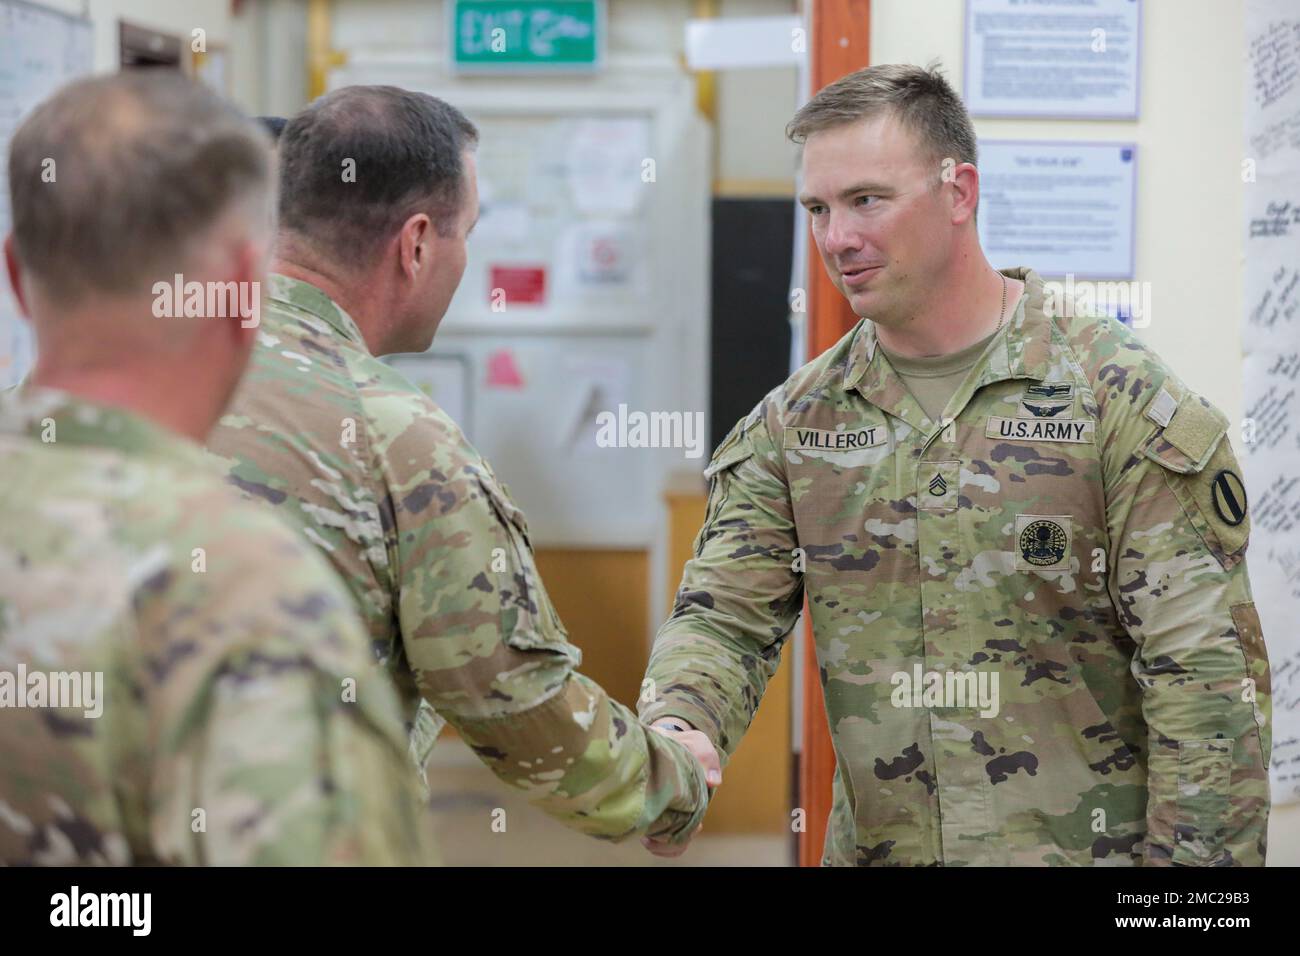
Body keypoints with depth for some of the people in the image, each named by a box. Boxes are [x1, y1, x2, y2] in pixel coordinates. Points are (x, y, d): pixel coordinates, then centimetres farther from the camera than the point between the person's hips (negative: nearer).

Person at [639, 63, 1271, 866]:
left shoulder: (1123, 399, -10)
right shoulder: (794, 422, 3)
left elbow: (1204, 674, -12)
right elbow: (725, 617, -2)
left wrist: (1192, 855, -17)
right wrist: (673, 735, -23)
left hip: (1082, 845, -4)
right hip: (875, 845, 4)